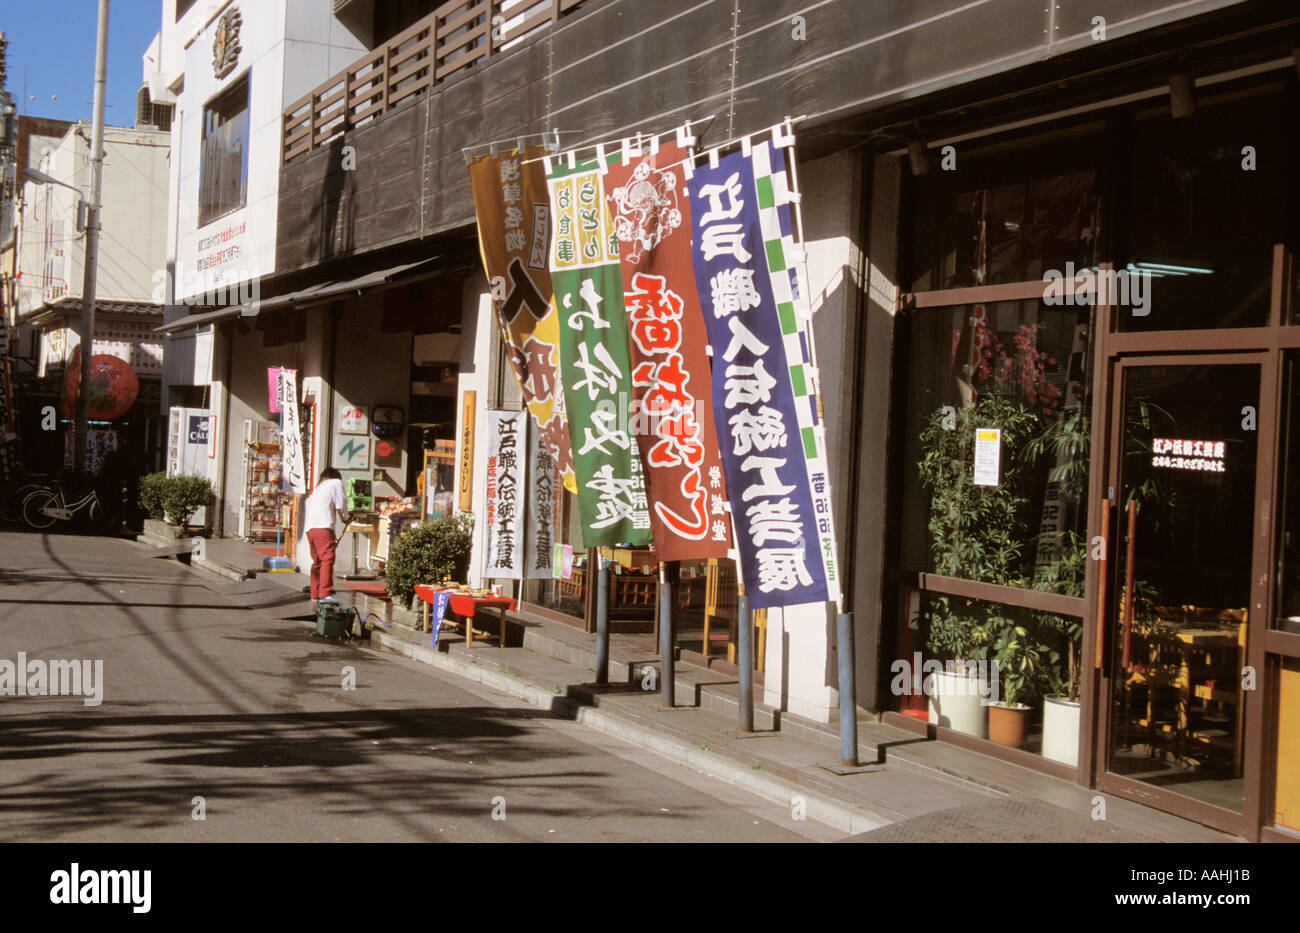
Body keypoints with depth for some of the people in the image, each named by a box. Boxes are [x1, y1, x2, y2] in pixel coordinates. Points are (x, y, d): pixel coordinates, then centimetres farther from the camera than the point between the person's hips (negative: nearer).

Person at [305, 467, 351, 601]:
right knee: (328, 559, -14)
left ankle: (315, 594, 18)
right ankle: (325, 594, -24)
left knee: (317, 561, 15)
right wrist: (346, 518, 25)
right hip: (323, 527, -8)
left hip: (310, 528, 8)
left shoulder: (318, 488, 33)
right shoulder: (336, 482, 13)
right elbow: (341, 504, 4)